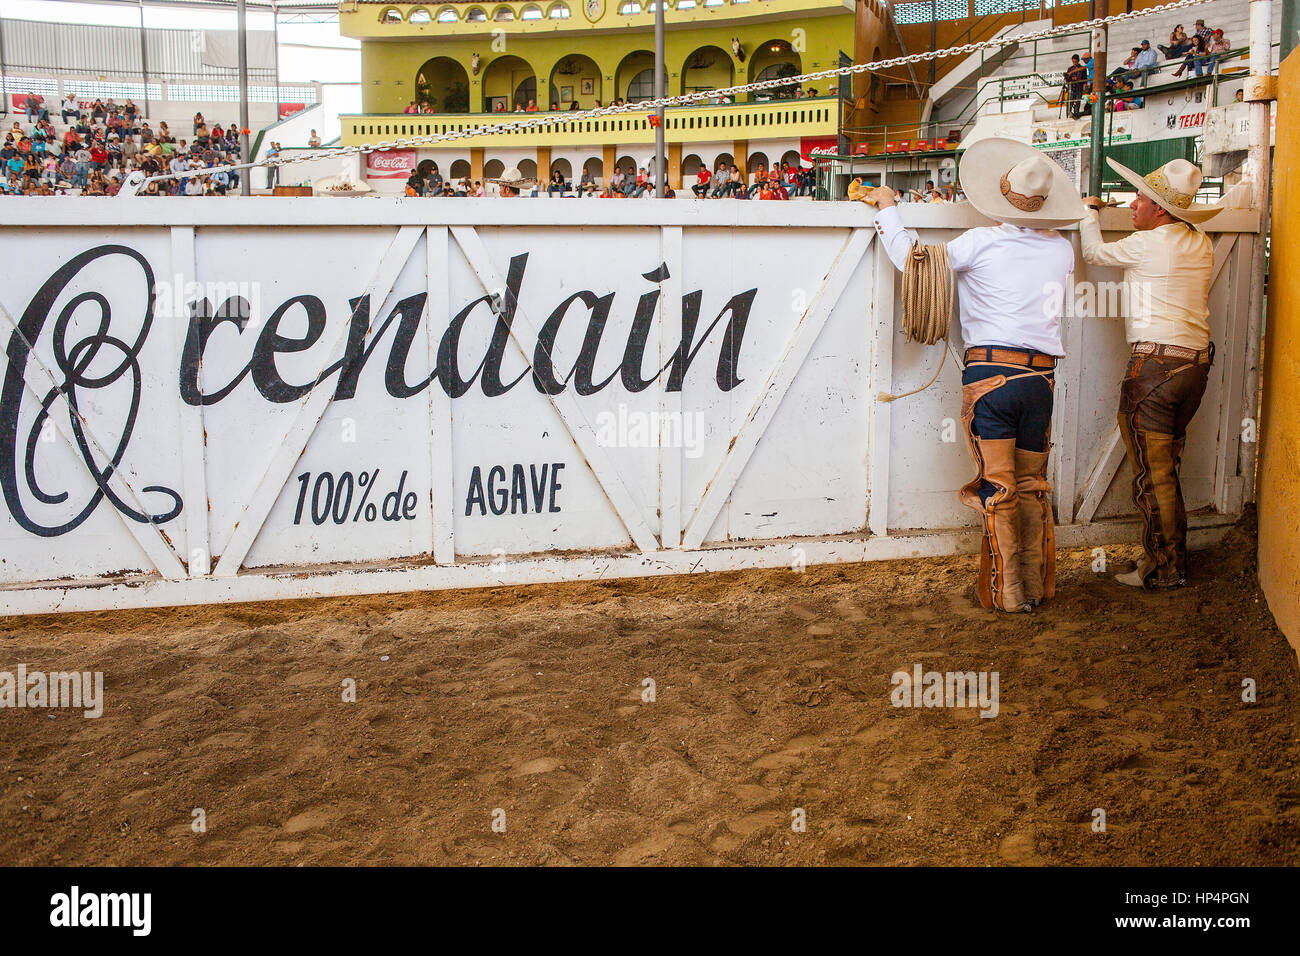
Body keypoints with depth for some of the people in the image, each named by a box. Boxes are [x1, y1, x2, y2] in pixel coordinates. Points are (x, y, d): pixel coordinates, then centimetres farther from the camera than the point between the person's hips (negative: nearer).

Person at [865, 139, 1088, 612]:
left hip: (990, 374, -4)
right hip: (1041, 377, 4)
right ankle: (1037, 586, 20)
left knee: (996, 488, 2)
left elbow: (911, 259, 2)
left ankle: (1007, 592, 5)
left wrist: (887, 209, 17)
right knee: (1032, 486, 14)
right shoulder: (1062, 249, 8)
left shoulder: (981, 243, -5)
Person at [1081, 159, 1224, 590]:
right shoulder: (1202, 245, 10)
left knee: (1151, 474, 0)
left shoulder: (1146, 244, -10)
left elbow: (1094, 251, 7)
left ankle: (1162, 570, 6)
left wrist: (1088, 212, 26)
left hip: (1155, 363, -8)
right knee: (1166, 469, 18)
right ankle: (1175, 560, 24)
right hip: (1198, 362, 8)